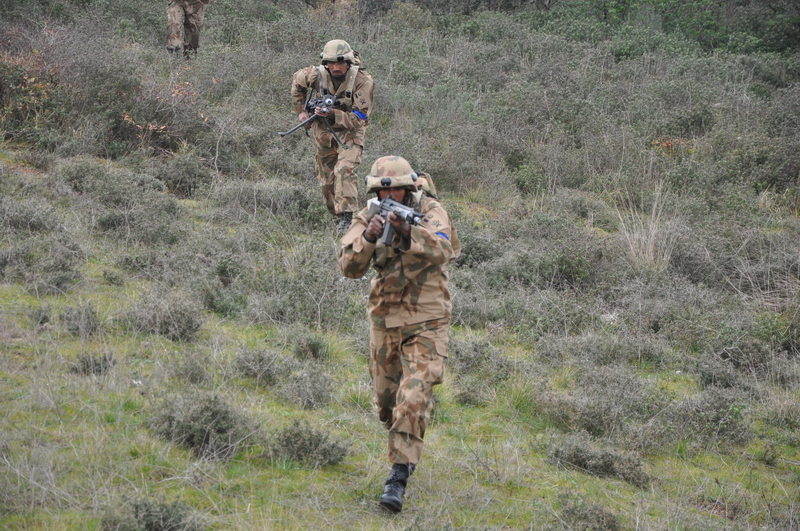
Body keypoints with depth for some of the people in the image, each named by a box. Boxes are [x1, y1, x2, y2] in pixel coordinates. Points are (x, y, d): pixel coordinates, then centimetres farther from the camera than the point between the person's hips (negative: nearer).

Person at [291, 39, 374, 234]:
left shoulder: (362, 80, -24)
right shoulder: (318, 74, -13)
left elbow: (358, 118, -24)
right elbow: (297, 81, 12)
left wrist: (332, 114, -35)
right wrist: (300, 110, 9)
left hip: (350, 132, -4)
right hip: (324, 131, 4)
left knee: (345, 170, -27)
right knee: (326, 179, 9)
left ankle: (346, 217, -29)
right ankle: (337, 214, 28)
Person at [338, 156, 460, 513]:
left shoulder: (431, 213, -12)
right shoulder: (367, 218, -4)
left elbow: (441, 250, -32)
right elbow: (350, 268, -15)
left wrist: (406, 232, -49)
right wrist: (368, 237, -33)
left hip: (425, 322, -4)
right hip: (384, 320, 4)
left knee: (414, 399, -15)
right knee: (385, 398, 15)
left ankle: (399, 477, -12)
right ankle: (405, 442, 45)